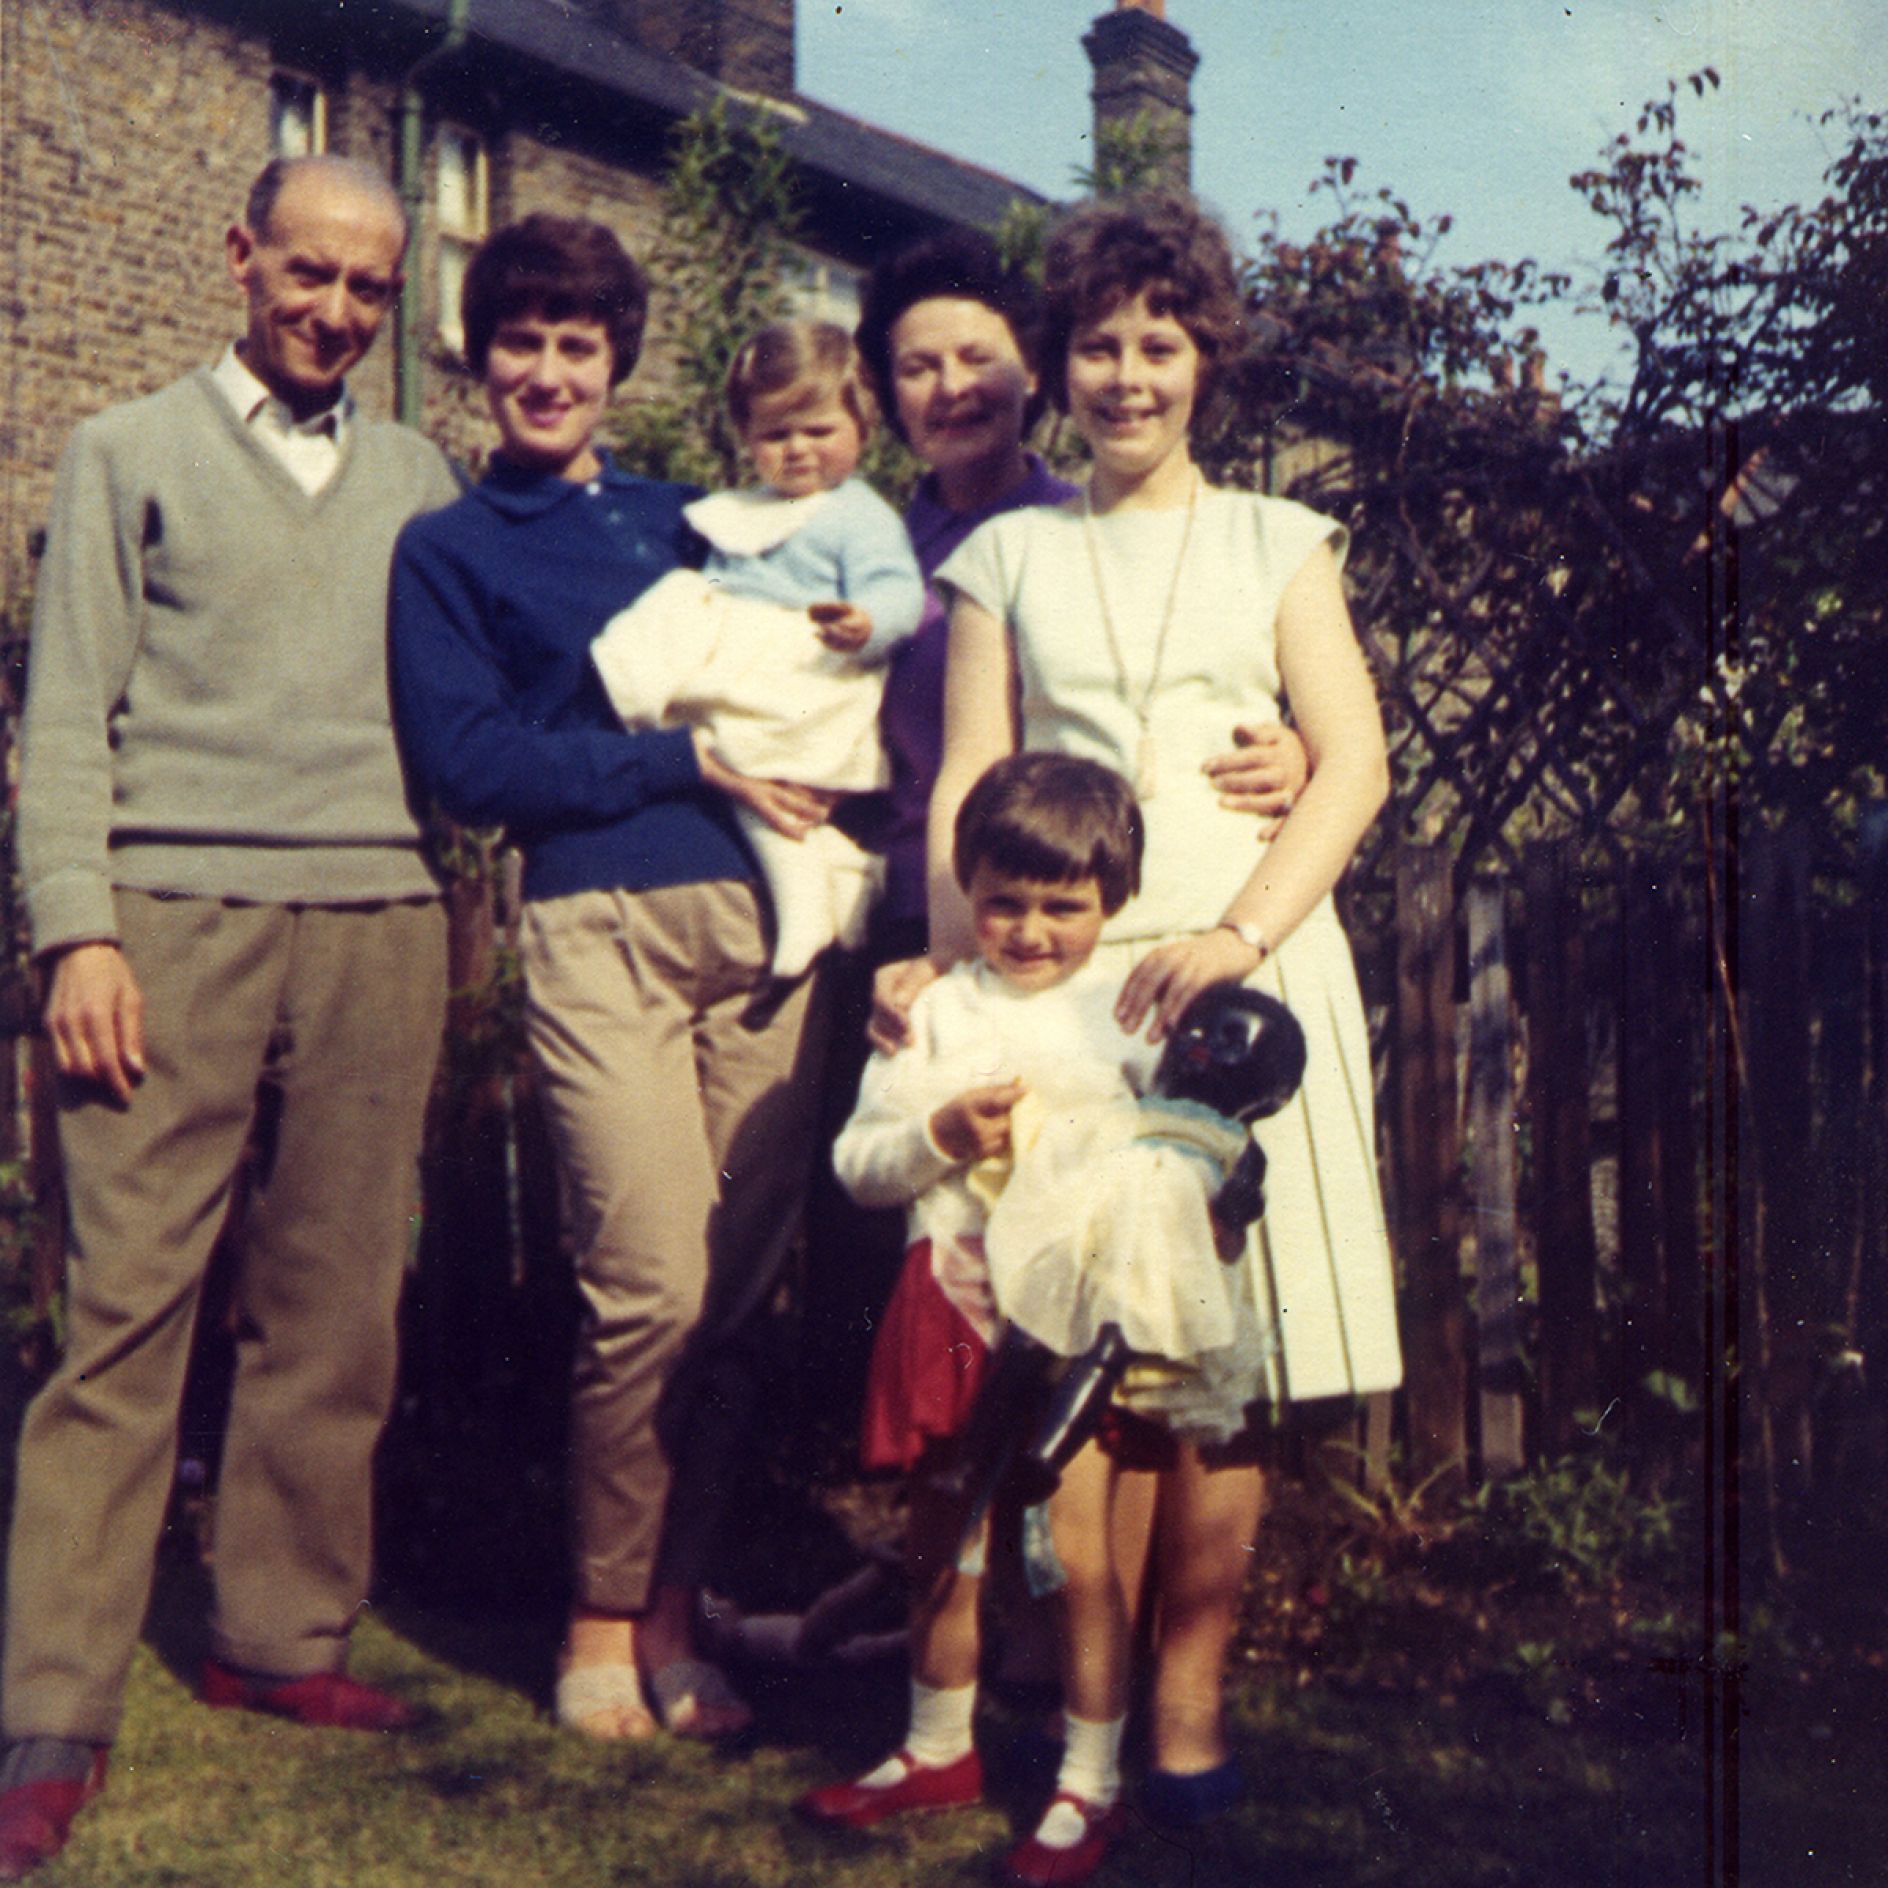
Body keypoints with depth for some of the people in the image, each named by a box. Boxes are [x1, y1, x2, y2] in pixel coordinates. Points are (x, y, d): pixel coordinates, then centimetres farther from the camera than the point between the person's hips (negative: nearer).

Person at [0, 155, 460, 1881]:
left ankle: (285, 1638, 16)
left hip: (380, 918, 3)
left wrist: (459, 893, 5)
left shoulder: (420, 480, 19)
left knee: (336, 1307, 3)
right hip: (179, 911, -3)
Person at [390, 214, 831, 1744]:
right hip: (601, 919, -4)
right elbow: (467, 760, -2)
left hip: (762, 909, 4)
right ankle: (601, 1620, 8)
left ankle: (671, 1613, 15)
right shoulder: (448, 550, 12)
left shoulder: (681, 517, 23)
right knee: (651, 1284, -11)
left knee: (743, 1285, 1)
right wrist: (688, 760, -8)